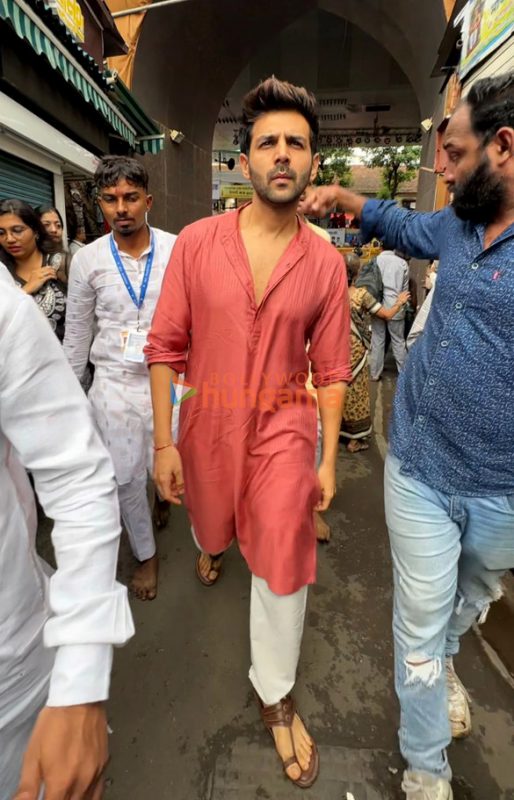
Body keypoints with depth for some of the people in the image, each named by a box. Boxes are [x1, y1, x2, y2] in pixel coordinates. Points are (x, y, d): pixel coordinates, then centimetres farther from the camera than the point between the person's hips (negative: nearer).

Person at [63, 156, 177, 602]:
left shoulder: (177, 250, -4)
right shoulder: (87, 260, 0)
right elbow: (77, 334, 6)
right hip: (114, 384, 1)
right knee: (126, 477, 8)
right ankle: (146, 554, 32)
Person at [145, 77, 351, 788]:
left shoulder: (326, 262, -5)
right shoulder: (196, 243, -7)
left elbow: (331, 369, -2)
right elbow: (165, 347, -6)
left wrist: (329, 459, -3)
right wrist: (164, 441, -9)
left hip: (284, 426, 0)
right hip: (208, 422, 1)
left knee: (283, 560, 3)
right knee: (210, 517, 26)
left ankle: (275, 695, 32)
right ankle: (211, 546, 69)